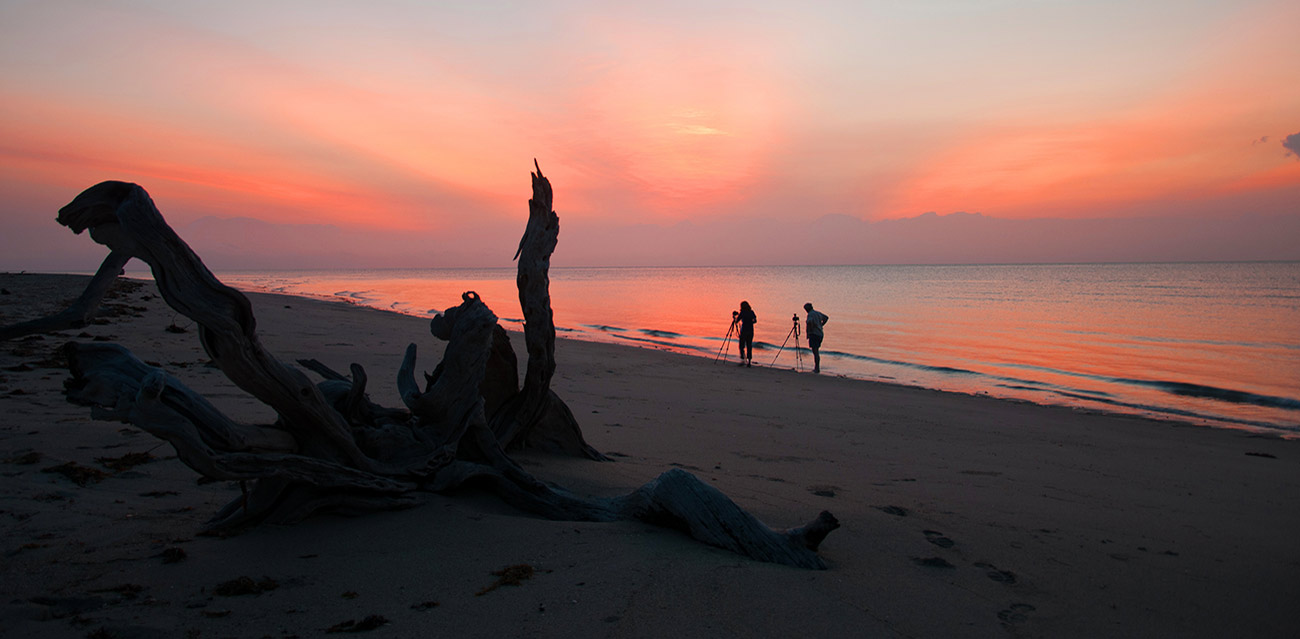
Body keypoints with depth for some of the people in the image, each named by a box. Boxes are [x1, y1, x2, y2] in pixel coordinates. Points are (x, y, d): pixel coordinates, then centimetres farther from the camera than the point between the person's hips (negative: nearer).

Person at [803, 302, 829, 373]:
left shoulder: (810, 314, -11)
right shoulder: (818, 313, 15)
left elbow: (810, 321, -31)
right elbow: (826, 318, 31)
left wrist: (808, 331, -16)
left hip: (814, 334, -8)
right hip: (820, 334, 8)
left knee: (815, 352, -7)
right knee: (816, 351, 14)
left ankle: (817, 368, -9)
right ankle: (817, 367, 15)